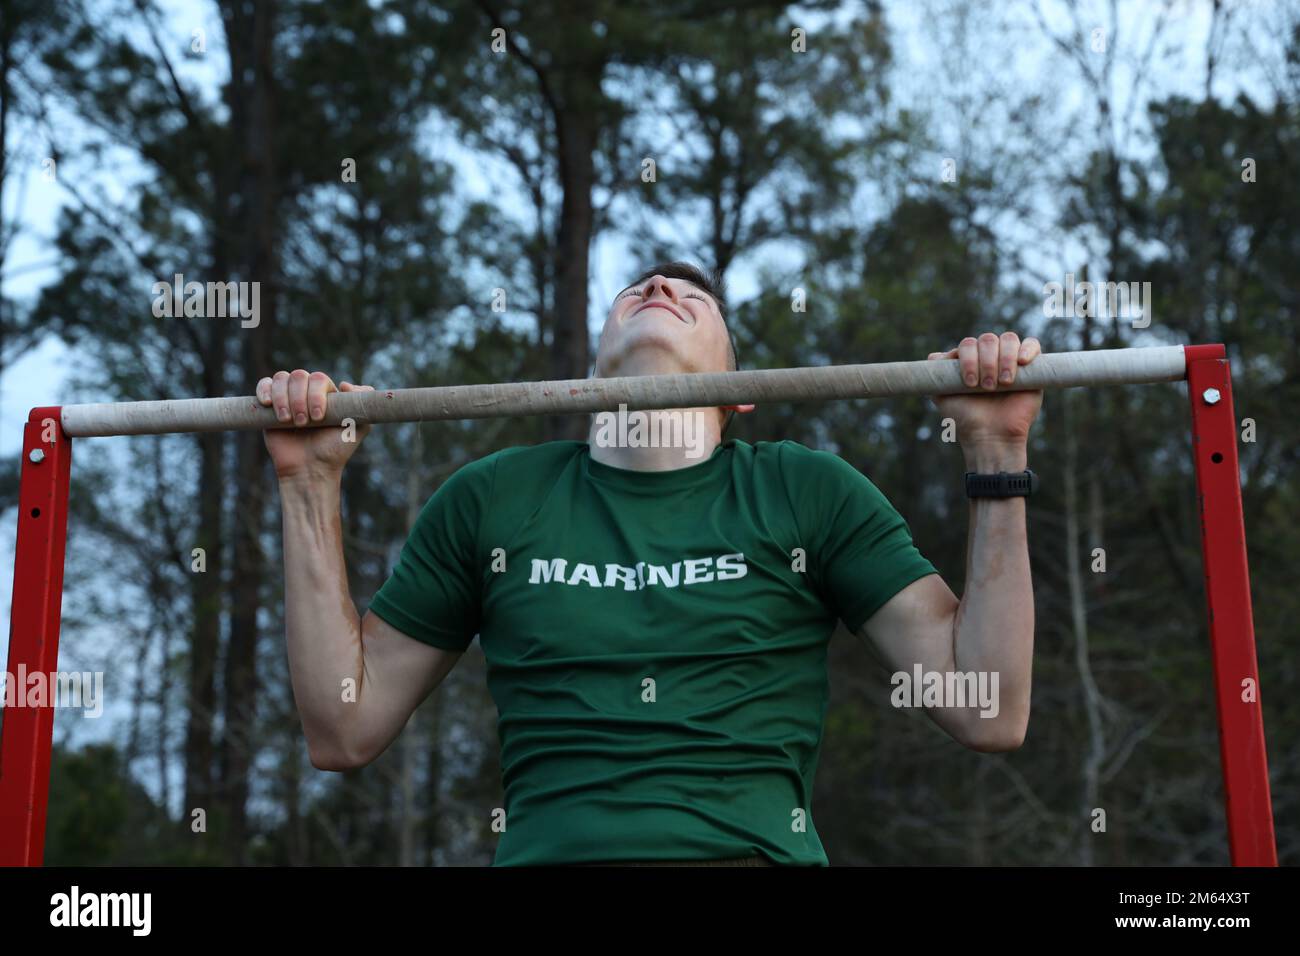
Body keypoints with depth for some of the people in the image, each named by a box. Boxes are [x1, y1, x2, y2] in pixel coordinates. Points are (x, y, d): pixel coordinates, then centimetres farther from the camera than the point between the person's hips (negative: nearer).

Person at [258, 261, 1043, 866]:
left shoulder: (808, 491, 14)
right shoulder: (492, 500, 16)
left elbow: (988, 713, 10)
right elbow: (346, 728, 16)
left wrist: (996, 450, 7)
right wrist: (311, 482, 12)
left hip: (756, 848, 0)